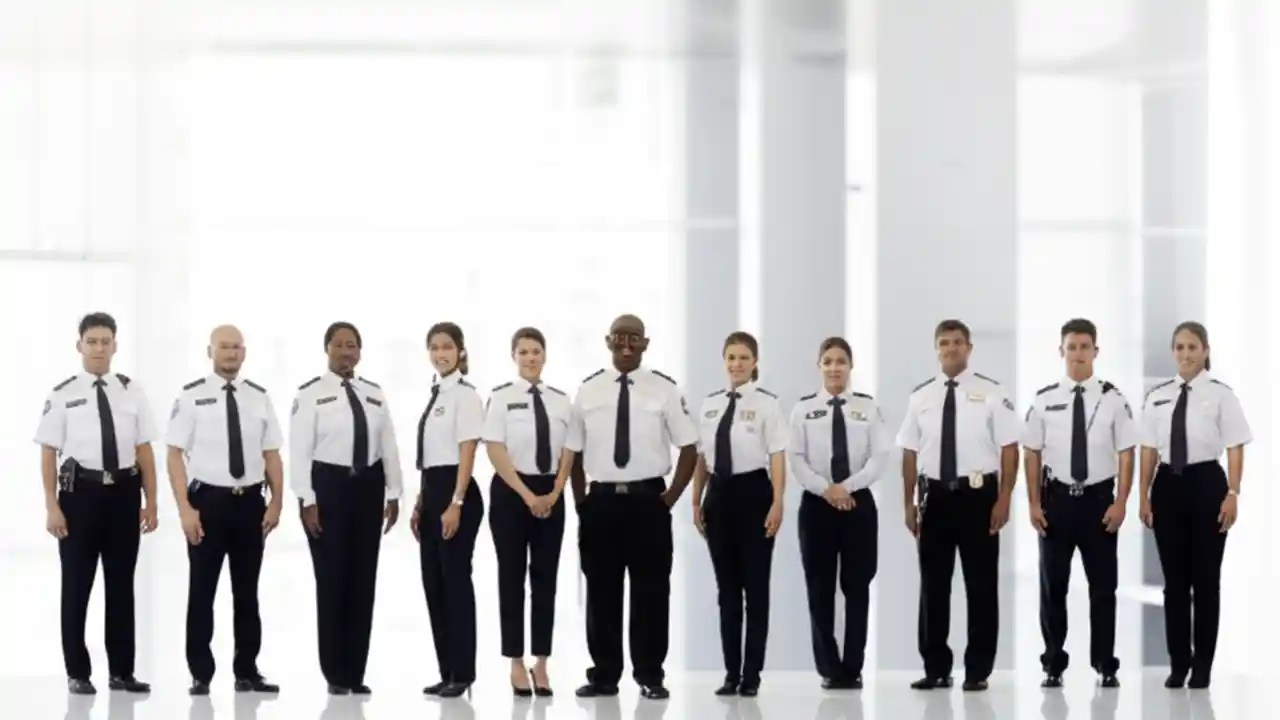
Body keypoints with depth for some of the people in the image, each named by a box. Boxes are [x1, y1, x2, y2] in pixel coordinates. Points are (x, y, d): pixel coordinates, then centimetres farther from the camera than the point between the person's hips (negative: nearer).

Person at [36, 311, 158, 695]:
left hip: (124, 492, 3)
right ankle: (78, 673, 13)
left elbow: (144, 450, 6)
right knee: (77, 585, 4)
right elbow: (48, 454, -3)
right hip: (80, 491, -2)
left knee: (121, 584, 9)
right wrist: (52, 507, -9)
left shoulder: (132, 392, 5)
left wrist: (151, 502, 4)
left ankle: (121, 671, 17)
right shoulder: (62, 395, -3)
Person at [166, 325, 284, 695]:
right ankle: (200, 675, 9)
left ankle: (247, 672, 17)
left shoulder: (259, 397, 5)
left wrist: (276, 502, -4)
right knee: (202, 591, 2)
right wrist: (185, 508, -14)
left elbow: (271, 454, 7)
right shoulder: (191, 396, -5)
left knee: (247, 592, 9)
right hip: (207, 500, -3)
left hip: (250, 502, 3)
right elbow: (175, 454, -7)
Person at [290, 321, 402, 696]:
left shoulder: (374, 394, 9)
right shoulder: (311, 394, -6)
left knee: (364, 579, 7)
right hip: (328, 484, -5)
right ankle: (335, 674, 9)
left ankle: (356, 673, 15)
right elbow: (299, 450, -9)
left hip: (368, 486, 5)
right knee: (332, 579, 0)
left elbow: (389, 447, 10)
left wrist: (393, 494, 5)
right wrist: (307, 500, -15)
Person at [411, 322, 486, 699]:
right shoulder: (435, 395, 15)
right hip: (432, 493, 9)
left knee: (455, 580, -4)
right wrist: (421, 502, 16)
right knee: (433, 582, 9)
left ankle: (462, 673, 2)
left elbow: (466, 454, -15)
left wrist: (456, 504, -21)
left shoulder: (464, 395, -10)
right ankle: (447, 671, 15)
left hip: (455, 493, -9)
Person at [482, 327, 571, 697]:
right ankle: (517, 666, 8)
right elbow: (495, 451, -10)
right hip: (510, 491, -3)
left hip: (551, 495, 3)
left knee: (545, 579, 6)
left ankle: (541, 664, 12)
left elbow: (569, 452, 5)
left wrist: (554, 494, -8)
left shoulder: (561, 401, 6)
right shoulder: (501, 397, -5)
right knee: (512, 578, 2)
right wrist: (527, 495, -14)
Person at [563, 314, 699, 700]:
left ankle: (650, 676, 11)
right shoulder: (588, 390, 5)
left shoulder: (664, 389, -2)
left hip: (648, 500, -2)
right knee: (601, 591, 7)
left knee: (651, 591, 2)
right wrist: (581, 501, 5)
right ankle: (604, 676, 15)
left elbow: (689, 448, 1)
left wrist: (671, 497, -4)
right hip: (601, 500, 2)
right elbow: (574, 452, 11)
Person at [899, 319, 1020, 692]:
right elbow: (910, 453, 8)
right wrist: (909, 503, 4)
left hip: (978, 494, -3)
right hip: (935, 496, 3)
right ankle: (936, 669, 14)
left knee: (981, 584, 1)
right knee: (933, 584, 6)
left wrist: (1003, 500, -11)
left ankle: (977, 670, 8)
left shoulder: (991, 393, -2)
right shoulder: (921, 396, 7)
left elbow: (1009, 449, -4)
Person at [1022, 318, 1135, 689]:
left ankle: (1105, 666, 16)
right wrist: (1034, 503, -3)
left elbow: (1126, 454, -3)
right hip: (1056, 498, 1)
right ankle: (1053, 666, 17)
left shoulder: (1113, 398, -3)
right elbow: (1032, 454, 2)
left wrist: (1120, 502, -9)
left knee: (1103, 586, 7)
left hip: (1099, 498, -1)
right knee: (1052, 585, 7)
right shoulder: (1044, 399, -1)